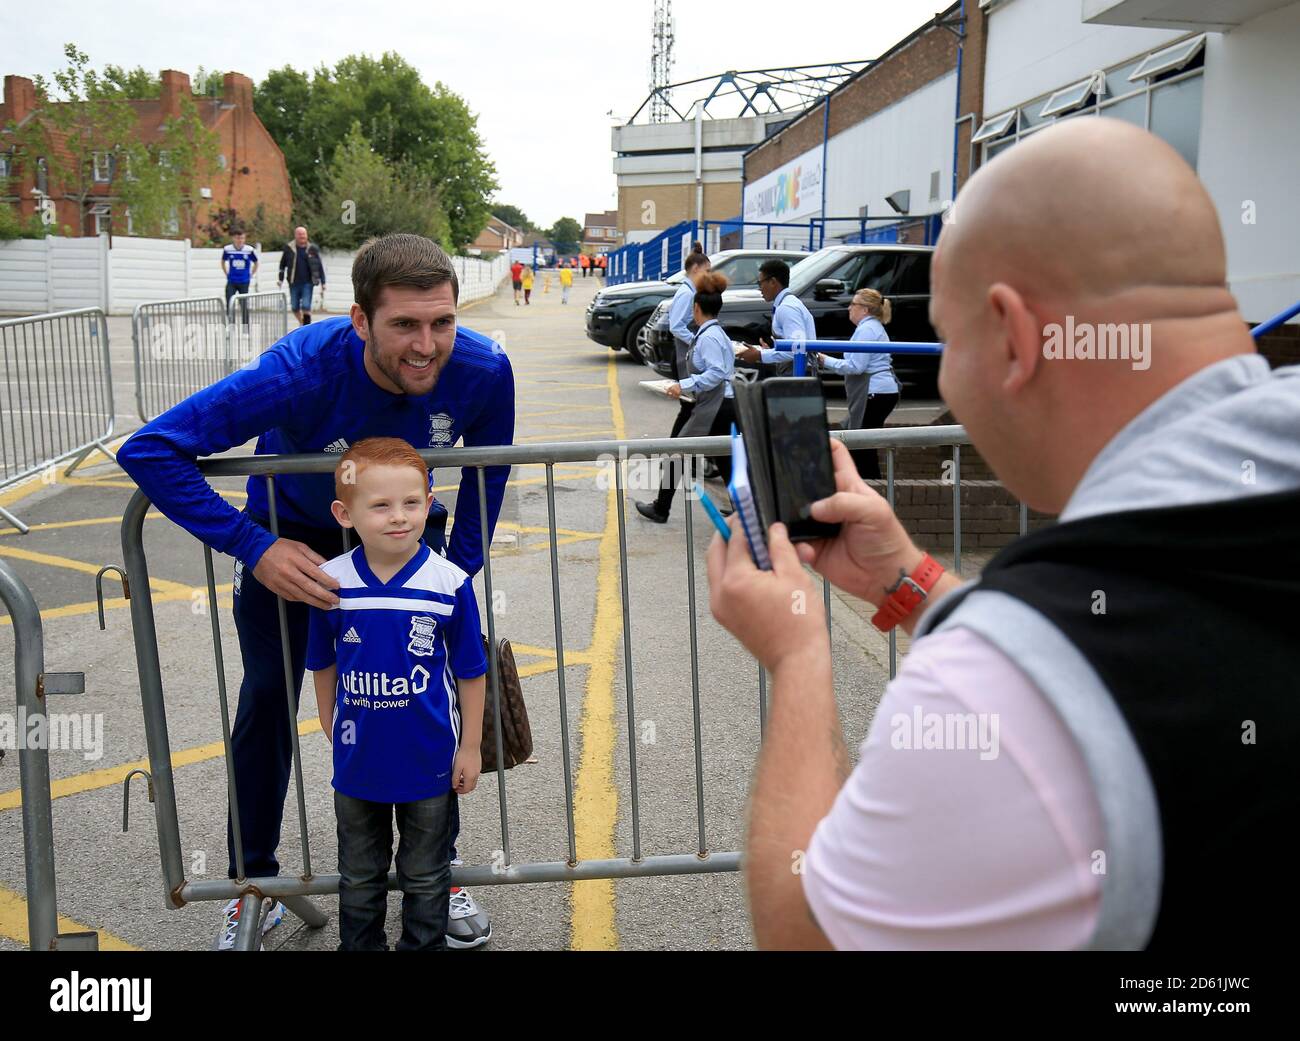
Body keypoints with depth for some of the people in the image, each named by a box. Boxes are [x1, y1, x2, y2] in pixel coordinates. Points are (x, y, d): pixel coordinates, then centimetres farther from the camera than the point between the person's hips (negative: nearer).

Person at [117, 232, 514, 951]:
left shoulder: (484, 371, -30)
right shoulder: (301, 372, -40)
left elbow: (487, 471, -7)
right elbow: (149, 451, -36)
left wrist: (461, 571, -6)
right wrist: (254, 549, -41)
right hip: (293, 529, -2)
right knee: (267, 697, 6)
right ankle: (253, 884, 26)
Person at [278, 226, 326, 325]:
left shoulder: (312, 249, 0)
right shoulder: (289, 248, 1)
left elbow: (320, 266, 5)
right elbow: (282, 264, 12)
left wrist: (323, 282, 3)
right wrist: (280, 278, 9)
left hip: (308, 283, -2)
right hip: (294, 283, 2)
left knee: (306, 306, -9)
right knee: (294, 307, 7)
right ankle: (301, 323, 31)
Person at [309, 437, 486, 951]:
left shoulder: (450, 584, -17)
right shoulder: (331, 582, -11)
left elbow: (470, 672, -8)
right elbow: (323, 665, 5)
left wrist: (470, 746, -3)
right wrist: (332, 729, 13)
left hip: (429, 760, -2)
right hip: (357, 759, 2)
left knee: (426, 878, 17)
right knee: (359, 877, 22)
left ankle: (424, 944, 38)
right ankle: (359, 945, 42)